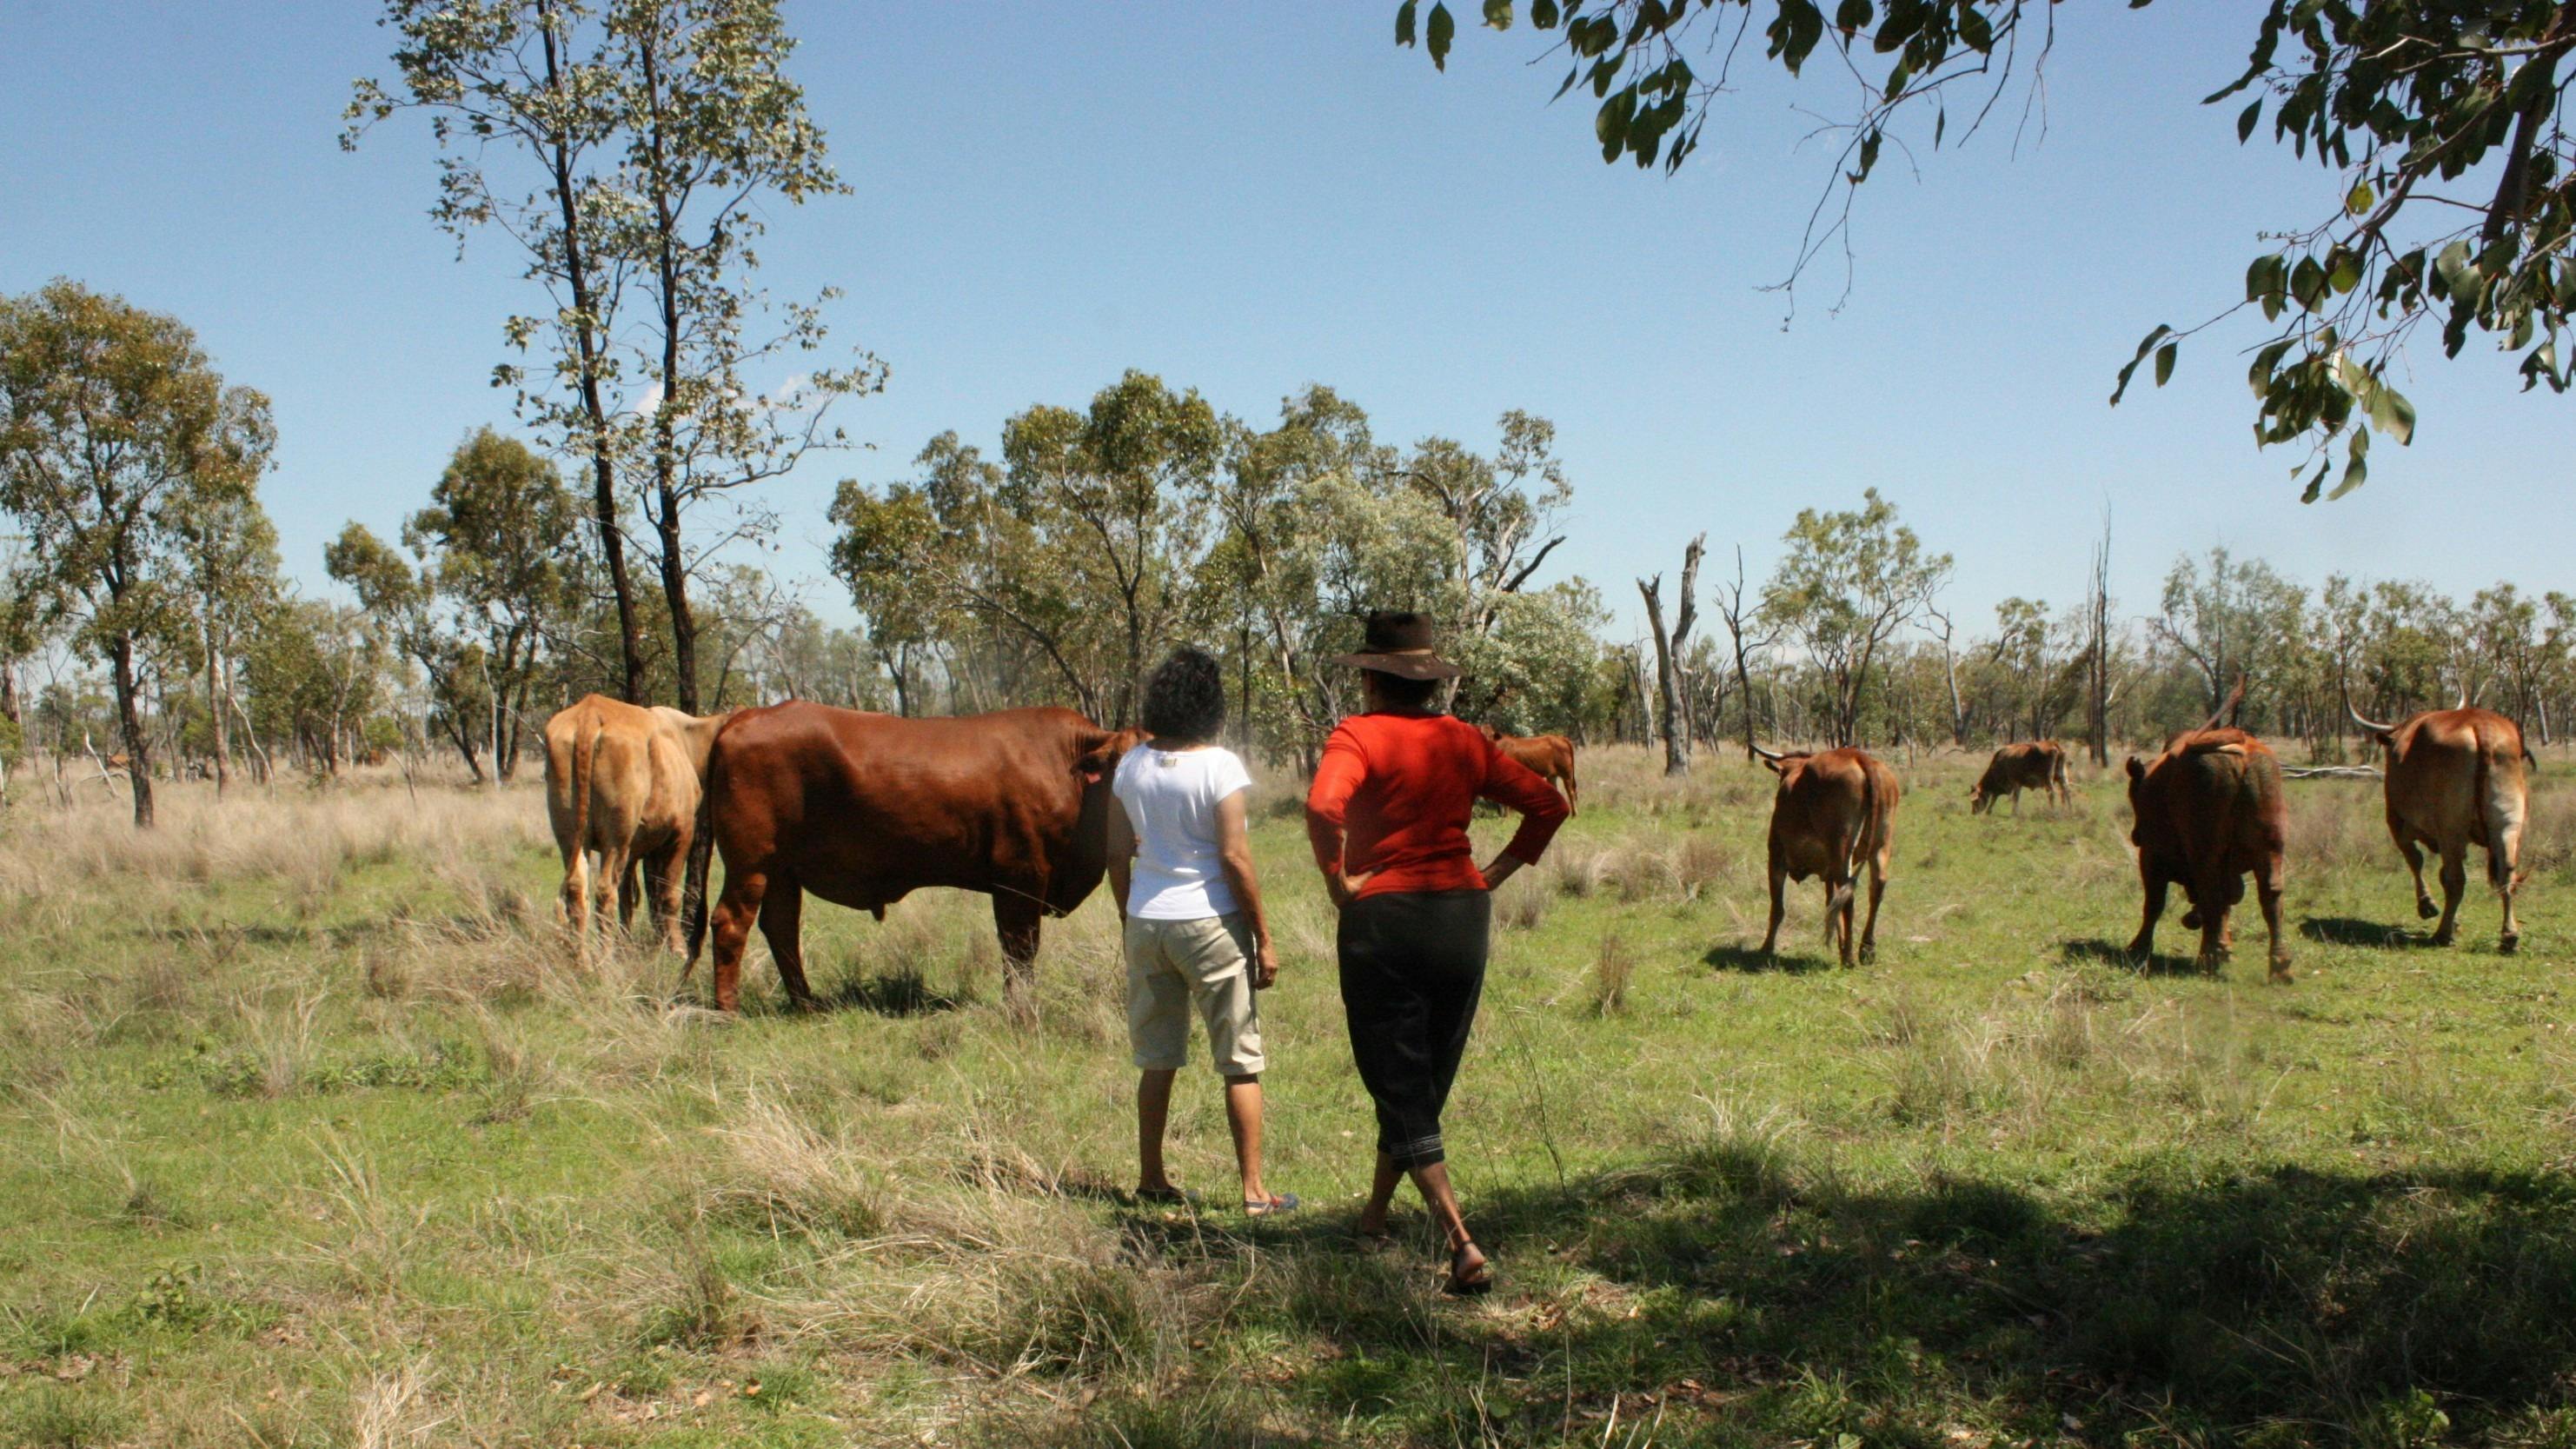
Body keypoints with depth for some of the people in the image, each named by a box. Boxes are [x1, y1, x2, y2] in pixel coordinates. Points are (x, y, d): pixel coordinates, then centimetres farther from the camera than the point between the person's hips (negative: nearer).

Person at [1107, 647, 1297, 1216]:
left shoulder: (1131, 766, 4)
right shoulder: (1219, 767, -11)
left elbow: (1117, 854, 7)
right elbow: (1234, 857, -13)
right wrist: (1264, 939, -7)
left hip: (1147, 921, 5)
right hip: (1211, 921, -5)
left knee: (1157, 1059, 15)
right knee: (1241, 1063, 4)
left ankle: (1151, 1179, 22)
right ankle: (1254, 1190, 7)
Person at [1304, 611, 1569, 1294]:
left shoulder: (1359, 736, -8)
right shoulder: (1465, 740, 6)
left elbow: (1323, 806, -27)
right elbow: (1549, 803, 7)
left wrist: (1339, 881, -14)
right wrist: (1497, 872, 9)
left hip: (1383, 916, -5)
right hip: (1464, 916, 5)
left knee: (1400, 1089, 1)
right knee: (1427, 1080, 19)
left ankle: (1462, 1245, -12)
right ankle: (1374, 1218, 35)